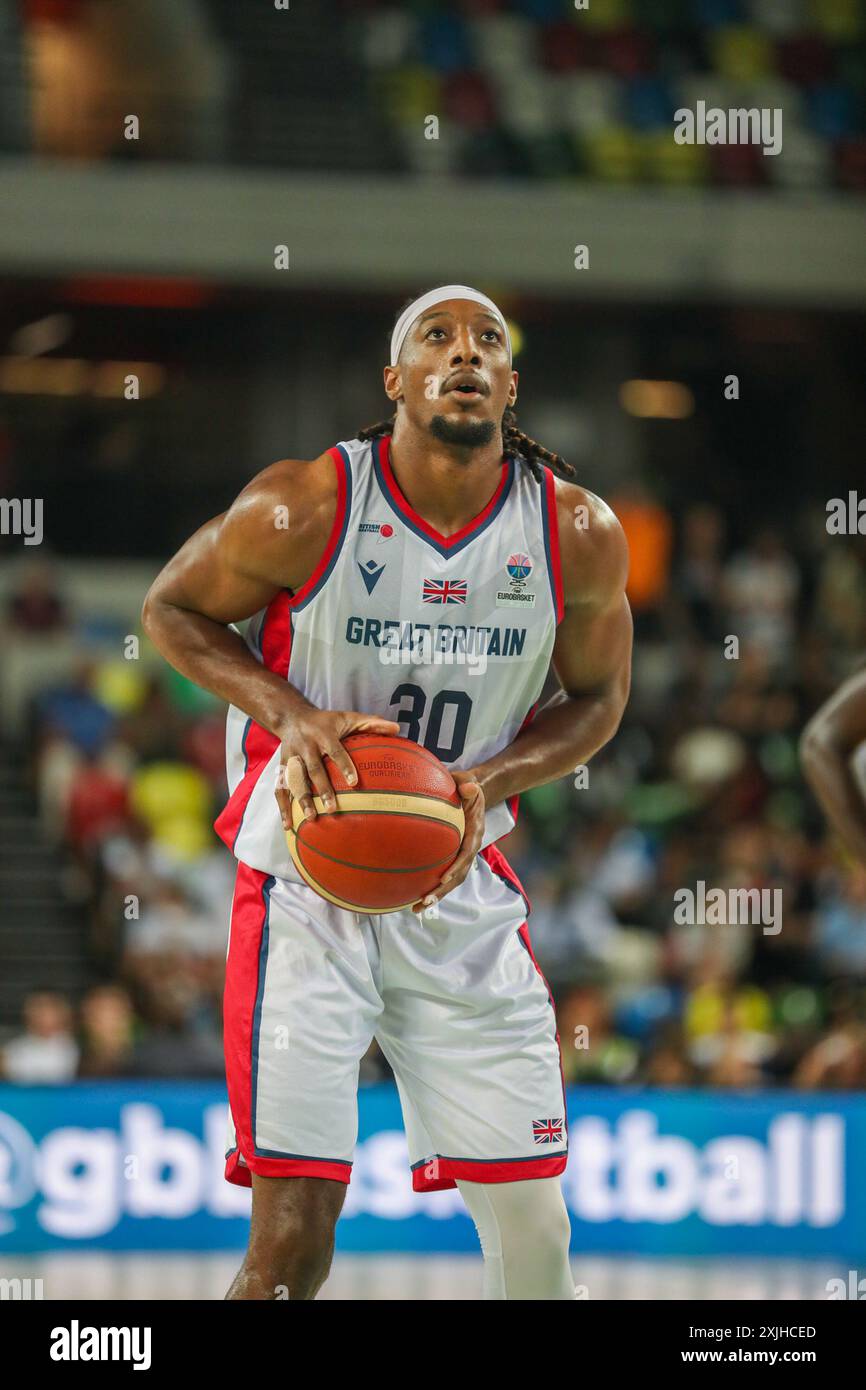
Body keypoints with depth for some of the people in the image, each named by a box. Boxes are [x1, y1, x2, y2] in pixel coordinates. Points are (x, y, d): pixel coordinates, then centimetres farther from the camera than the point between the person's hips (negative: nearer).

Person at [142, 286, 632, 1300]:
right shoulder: (303, 509, -15)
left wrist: (492, 780, -11)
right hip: (307, 883, -3)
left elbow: (595, 700, 9)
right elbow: (172, 609, 1)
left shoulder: (579, 535, -7)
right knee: (293, 1239, -11)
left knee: (534, 1231, 5)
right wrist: (290, 717, -15)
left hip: (462, 891, 3)